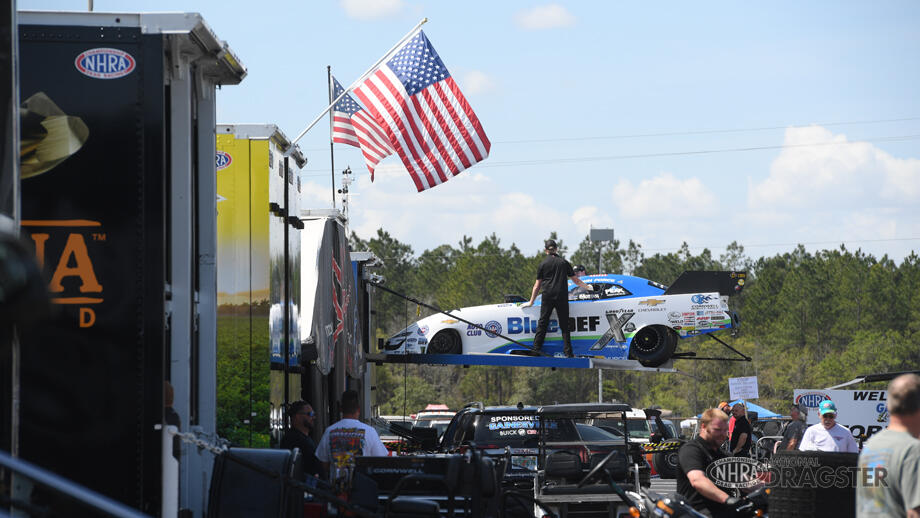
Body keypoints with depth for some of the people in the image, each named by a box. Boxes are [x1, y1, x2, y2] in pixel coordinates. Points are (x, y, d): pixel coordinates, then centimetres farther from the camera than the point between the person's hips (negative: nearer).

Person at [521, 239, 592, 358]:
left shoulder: (543, 264, 5)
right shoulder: (564, 262, 8)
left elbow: (537, 286, 8)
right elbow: (576, 280, 15)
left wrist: (531, 302, 17)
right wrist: (588, 287, 32)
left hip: (547, 296, -1)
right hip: (562, 297, 1)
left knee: (542, 323, 5)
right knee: (564, 325, 4)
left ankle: (536, 349, 1)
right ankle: (568, 352, 0)